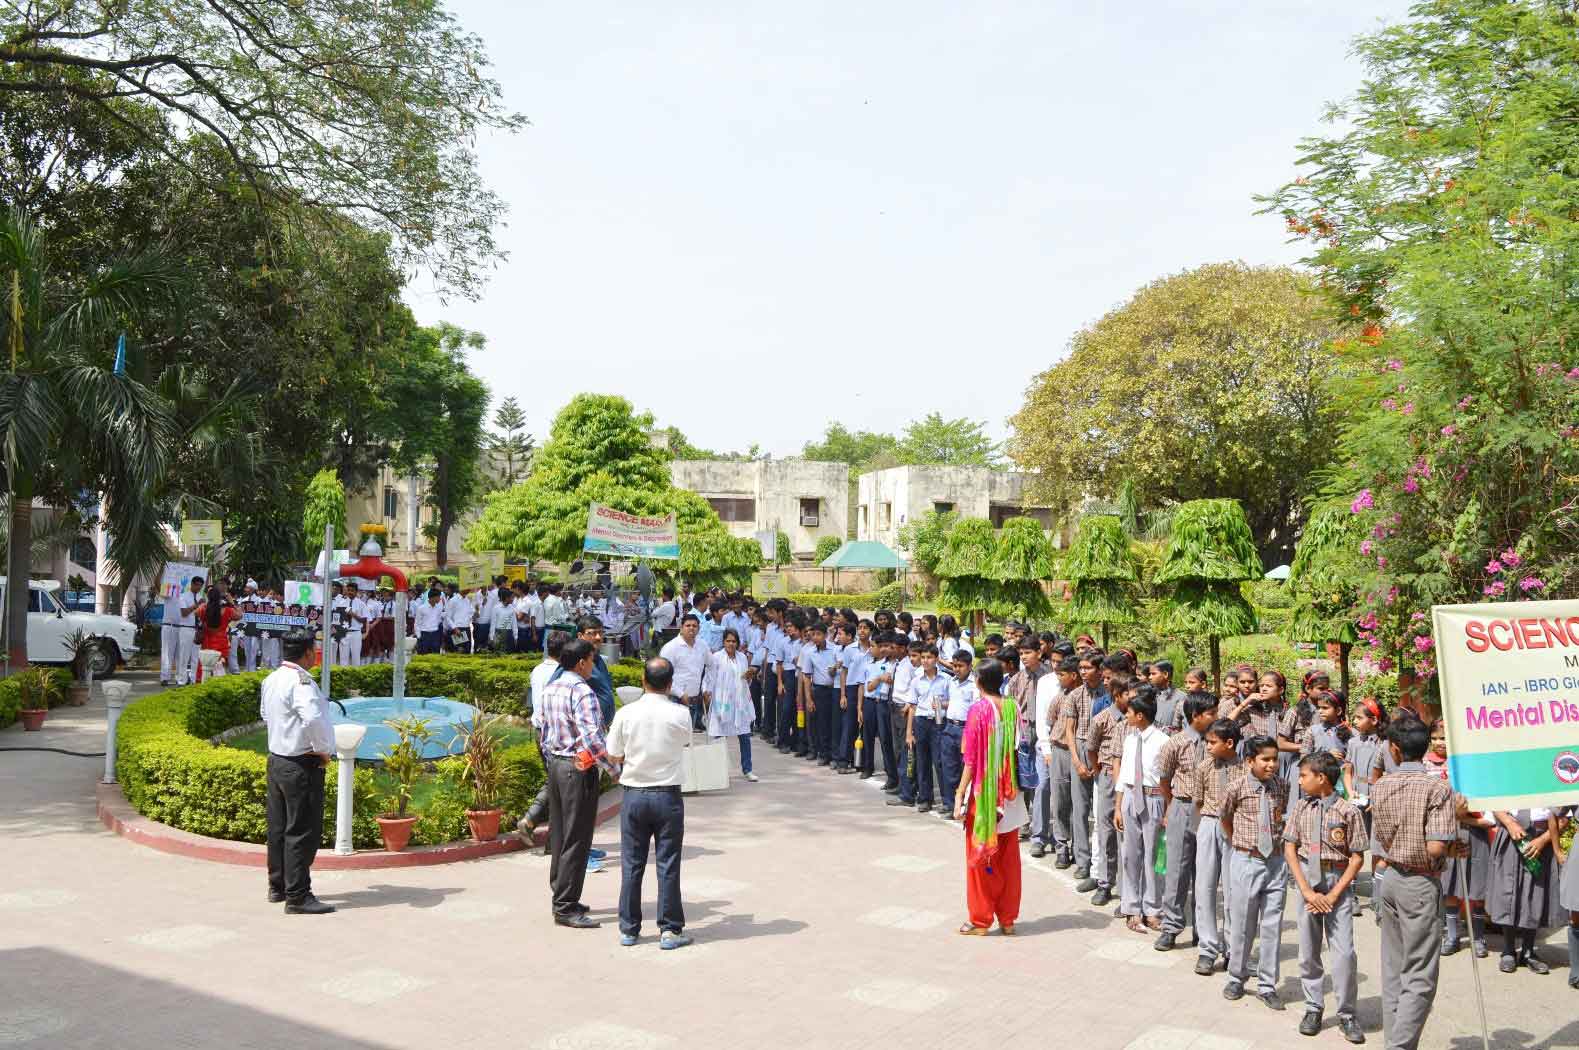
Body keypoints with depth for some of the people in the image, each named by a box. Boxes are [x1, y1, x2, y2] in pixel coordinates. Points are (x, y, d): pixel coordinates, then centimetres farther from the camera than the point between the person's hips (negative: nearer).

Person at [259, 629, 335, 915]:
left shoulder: (270, 680, 8)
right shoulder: (301, 682, -21)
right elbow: (313, 718, -35)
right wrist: (324, 750, -20)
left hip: (276, 760, 9)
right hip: (301, 766, -9)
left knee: (278, 827, 18)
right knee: (302, 832, -2)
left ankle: (277, 886, 30)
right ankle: (297, 897, 2)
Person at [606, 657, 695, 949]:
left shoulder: (625, 714, -8)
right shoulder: (680, 714, -9)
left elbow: (614, 755, -1)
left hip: (634, 795, 1)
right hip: (668, 796, -1)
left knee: (631, 864, 10)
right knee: (668, 864, 5)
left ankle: (629, 929, 17)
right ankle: (670, 930, 9)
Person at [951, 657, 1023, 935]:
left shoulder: (978, 709, -14)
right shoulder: (1013, 708, -1)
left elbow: (971, 759, -15)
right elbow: (1019, 750, 3)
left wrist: (960, 795, -10)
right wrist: (1014, 784, 13)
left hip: (983, 793, -5)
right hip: (1010, 794, 5)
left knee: (980, 857, 7)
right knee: (1008, 858, 13)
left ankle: (980, 921, 14)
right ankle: (1008, 919, 21)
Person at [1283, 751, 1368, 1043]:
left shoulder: (1348, 810, -7)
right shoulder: (1301, 807, 2)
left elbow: (1357, 857, -5)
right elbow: (1290, 849, 2)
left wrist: (1334, 895, -10)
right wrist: (1307, 891, -8)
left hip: (1338, 881, -3)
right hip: (1307, 879, 3)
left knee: (1344, 952, -6)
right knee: (1308, 950, 8)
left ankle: (1346, 1014, 8)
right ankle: (1313, 1008, 20)